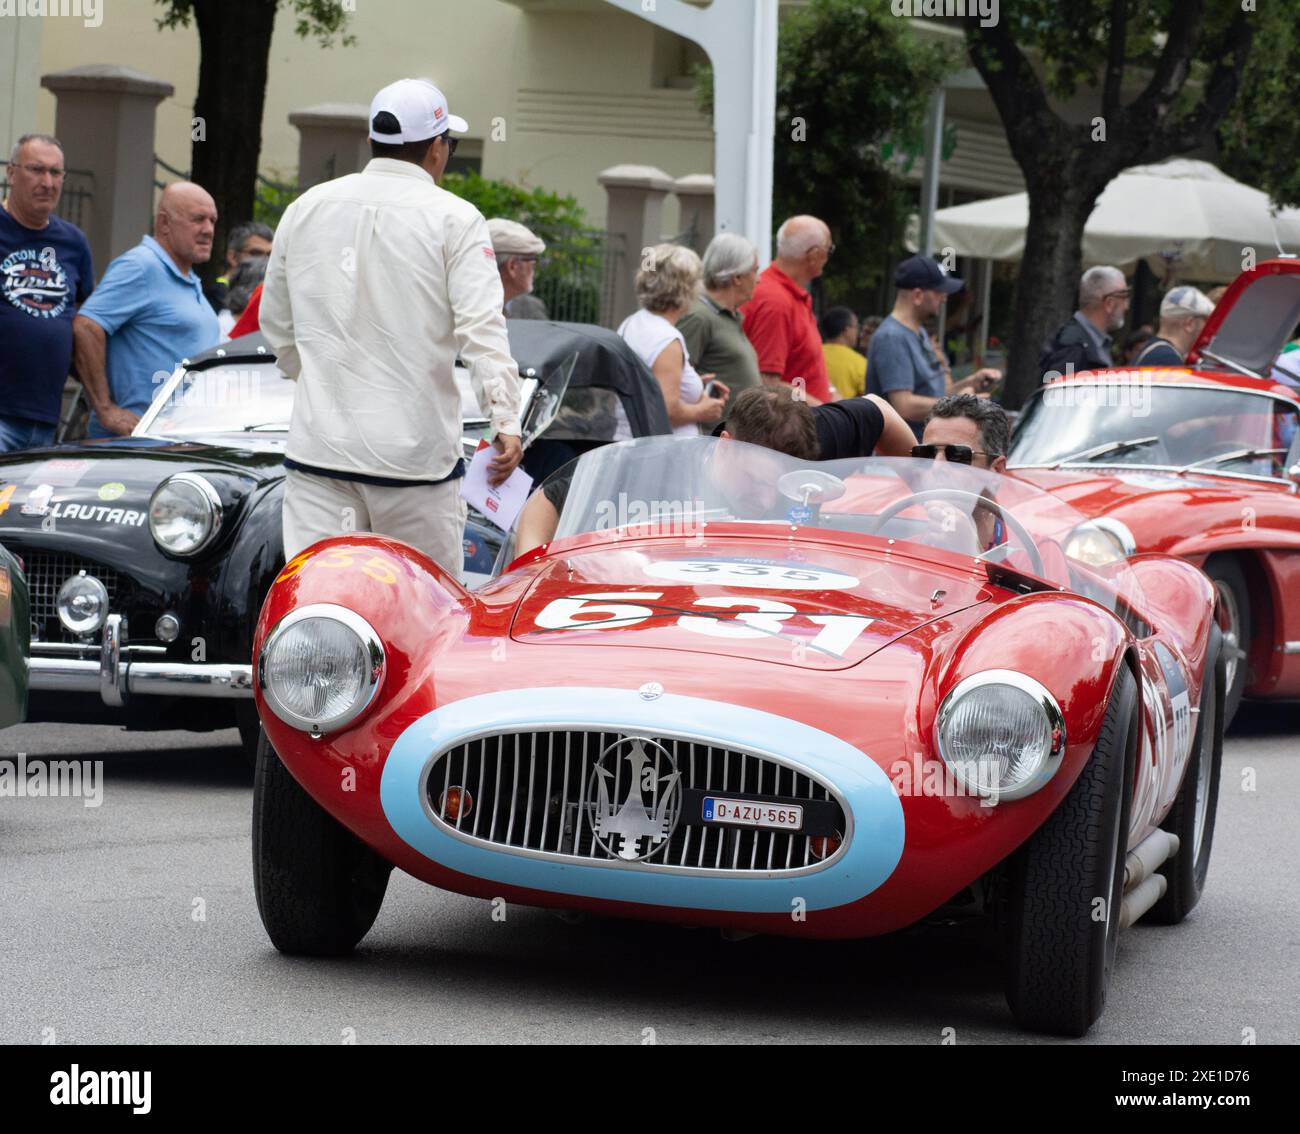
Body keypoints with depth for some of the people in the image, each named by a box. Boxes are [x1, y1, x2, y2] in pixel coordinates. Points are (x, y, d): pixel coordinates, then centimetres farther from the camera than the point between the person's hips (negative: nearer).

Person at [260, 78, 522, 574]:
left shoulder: (306, 209, 10)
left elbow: (276, 324, 20)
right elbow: (481, 327, -13)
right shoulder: (454, 220, -3)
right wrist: (506, 420, -17)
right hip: (416, 454, -3)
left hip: (317, 449, 3)